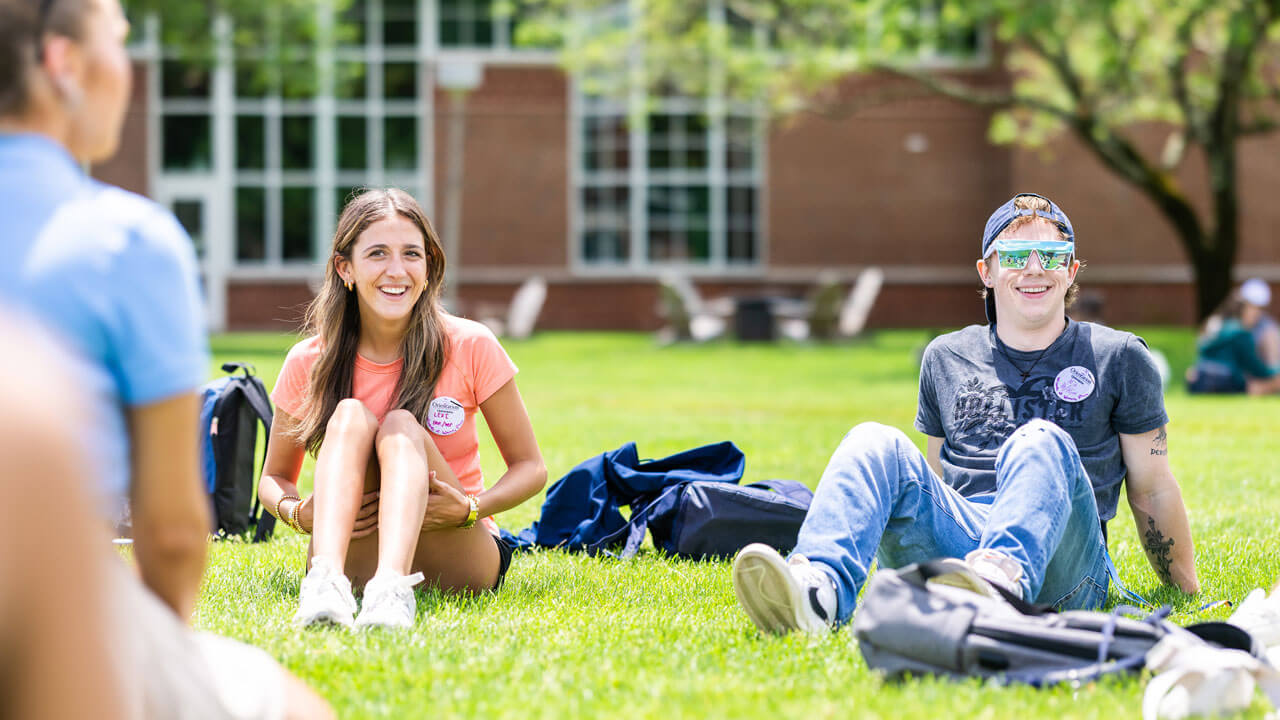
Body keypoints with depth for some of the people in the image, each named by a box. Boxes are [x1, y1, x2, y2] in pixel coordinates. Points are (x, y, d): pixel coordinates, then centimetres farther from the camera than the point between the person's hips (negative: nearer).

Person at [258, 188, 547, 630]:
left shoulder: (470, 348, -5)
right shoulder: (309, 363, -1)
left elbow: (530, 468, 1)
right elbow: (275, 477, 10)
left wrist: (471, 509, -20)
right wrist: (296, 512, -15)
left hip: (458, 558, -1)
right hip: (355, 557, 1)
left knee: (401, 425, -25)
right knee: (349, 415, -21)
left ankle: (392, 586, -53)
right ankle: (326, 580, -47)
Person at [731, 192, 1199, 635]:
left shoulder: (1117, 358, 14)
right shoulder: (945, 358, 22)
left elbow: (1153, 489, 16)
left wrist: (1187, 591, 16)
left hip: (1063, 566, -3)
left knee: (1042, 442, -32)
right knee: (875, 443, -22)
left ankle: (1004, 577, -65)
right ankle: (820, 586, -52)